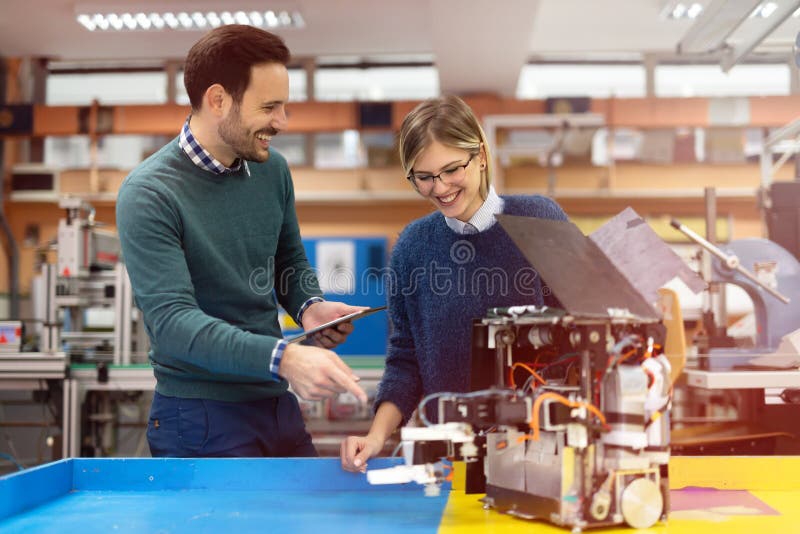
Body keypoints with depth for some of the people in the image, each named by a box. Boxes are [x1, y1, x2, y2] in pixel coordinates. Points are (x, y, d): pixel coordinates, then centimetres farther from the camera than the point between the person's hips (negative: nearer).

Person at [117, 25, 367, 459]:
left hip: (277, 404, 6)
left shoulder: (272, 170, 4)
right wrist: (283, 358, -37)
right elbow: (172, 322, -24)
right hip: (201, 420, -6)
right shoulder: (148, 195, -16)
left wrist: (309, 307, -4)